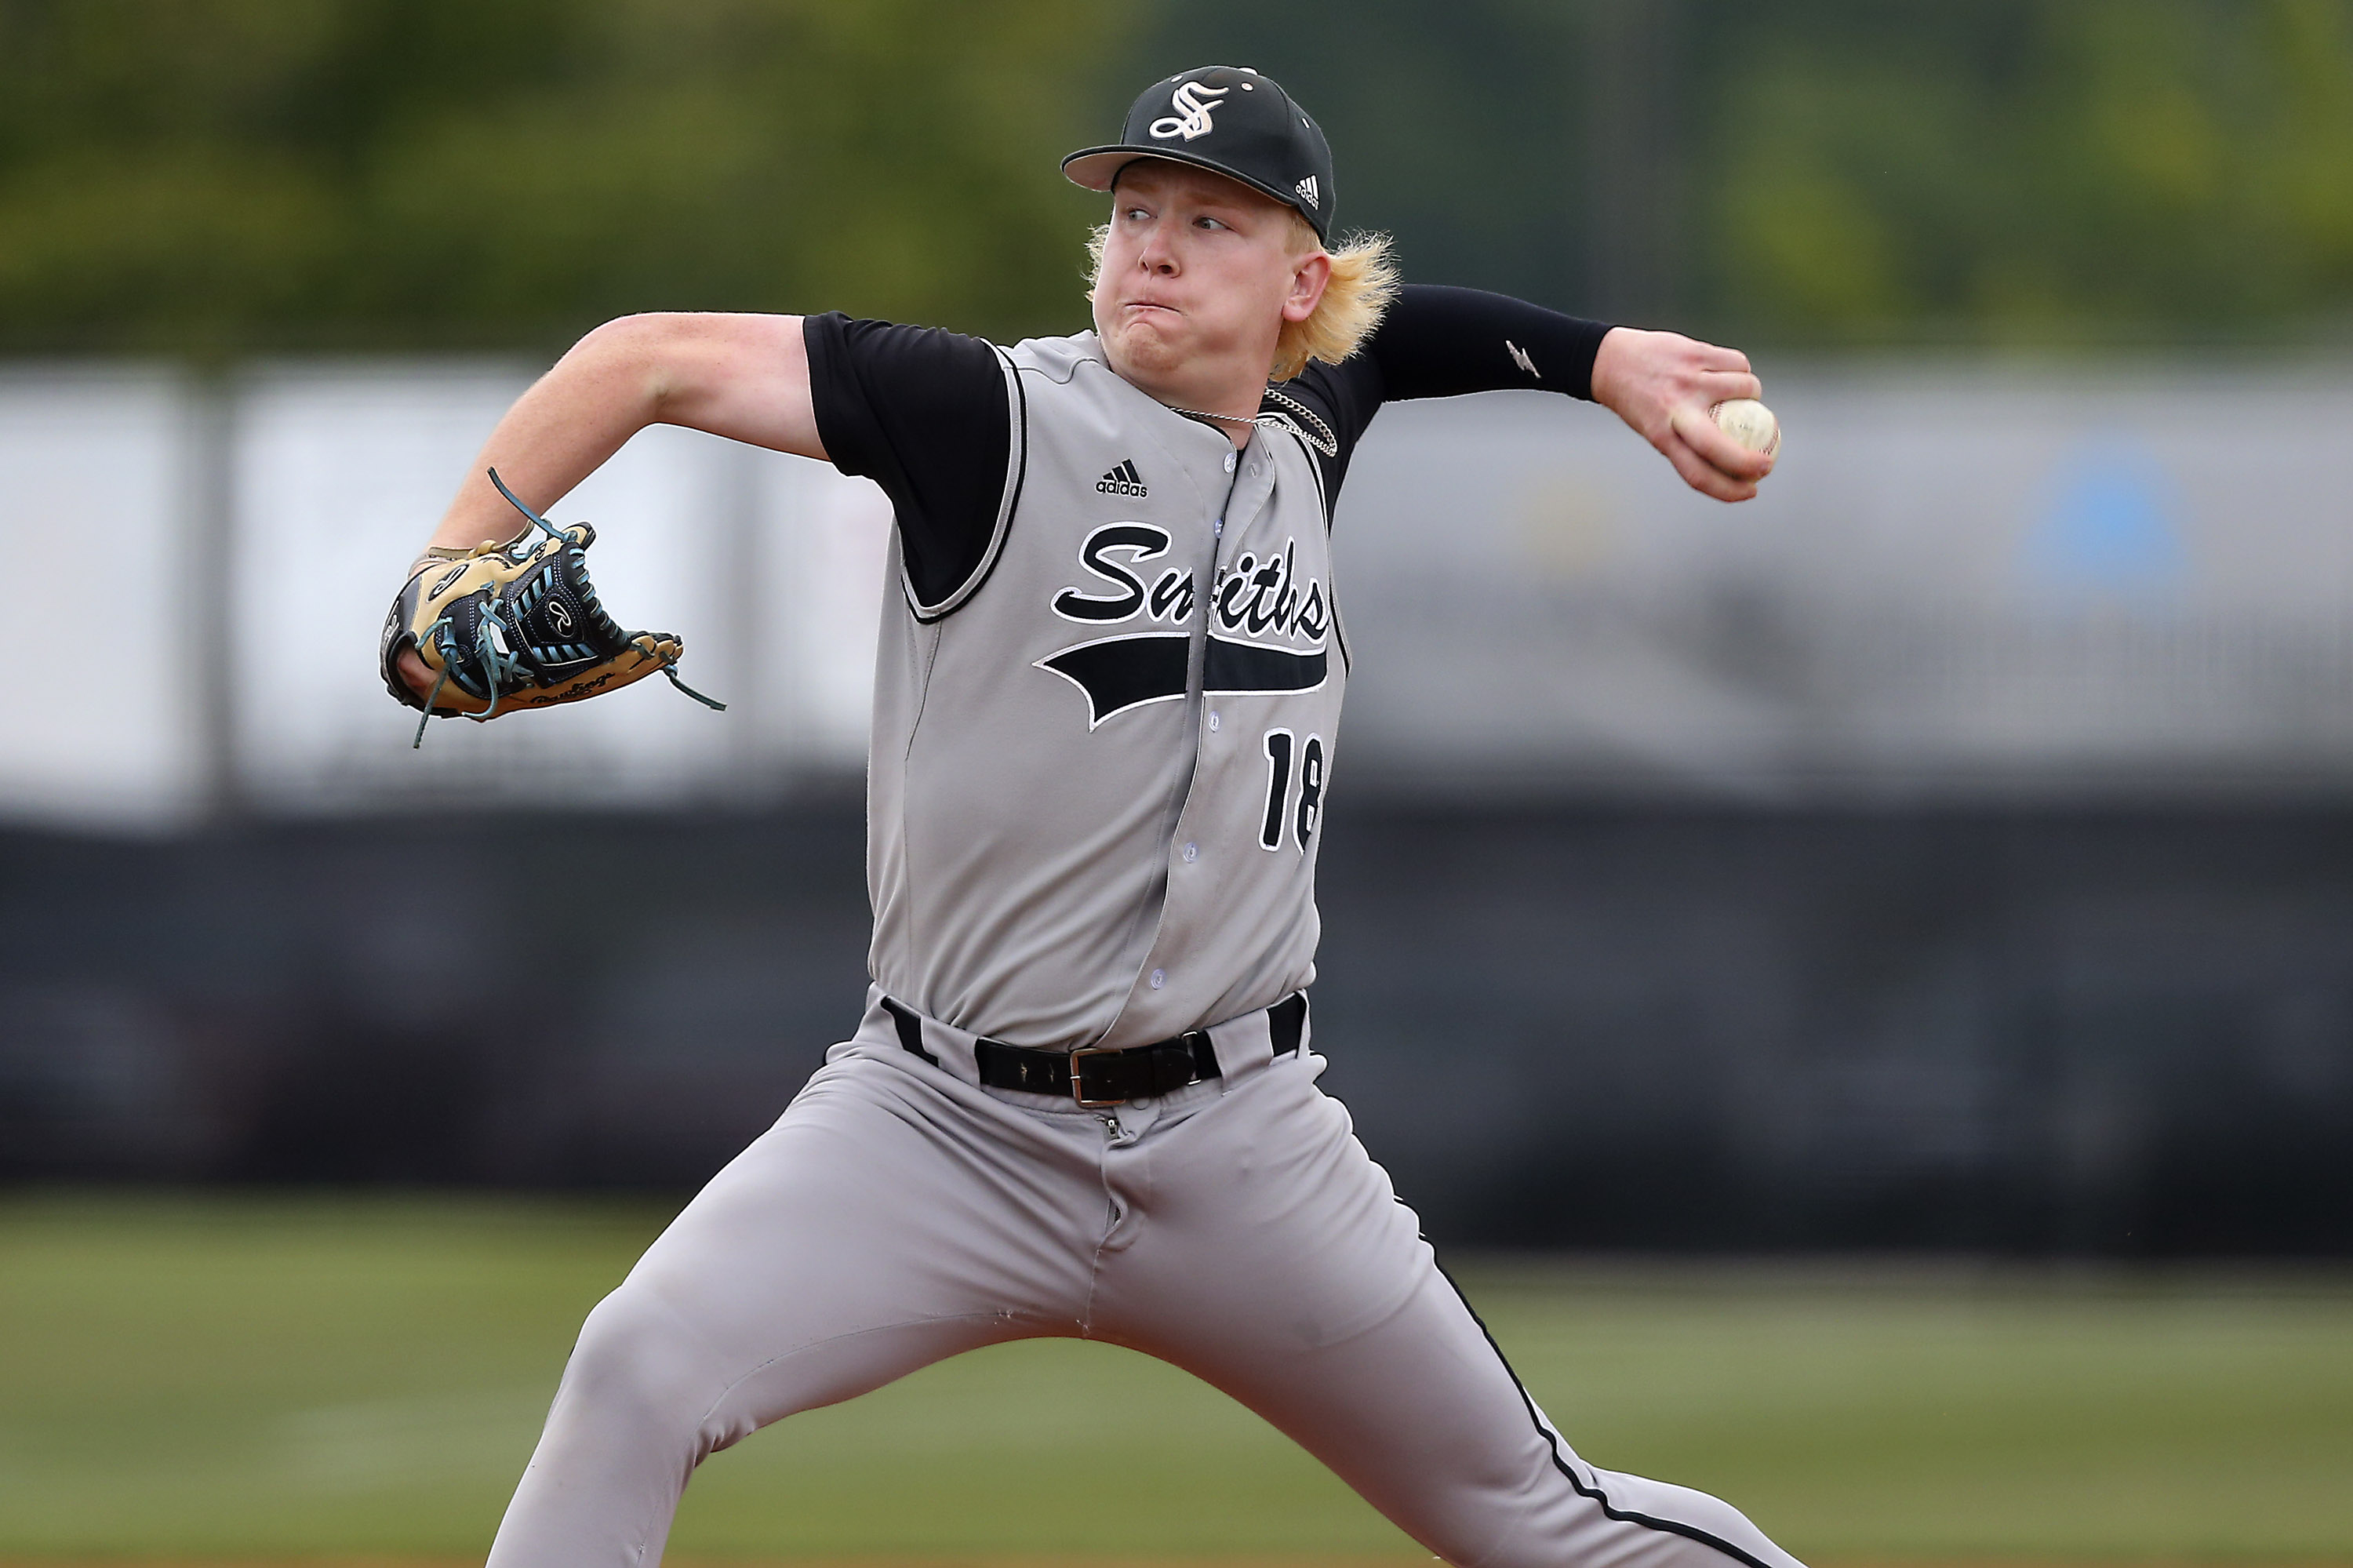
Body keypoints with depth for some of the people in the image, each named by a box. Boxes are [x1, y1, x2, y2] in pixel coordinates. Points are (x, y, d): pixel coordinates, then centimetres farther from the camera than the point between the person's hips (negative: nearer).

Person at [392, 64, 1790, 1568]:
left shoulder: (1302, 430, 7)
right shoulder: (1001, 417, -10)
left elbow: (1376, 325, 32)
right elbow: (656, 361, -15)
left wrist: (1608, 360, 24)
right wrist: (458, 566, -27)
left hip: (1241, 1148, 4)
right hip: (946, 1126, -4)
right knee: (645, 1368, -26)